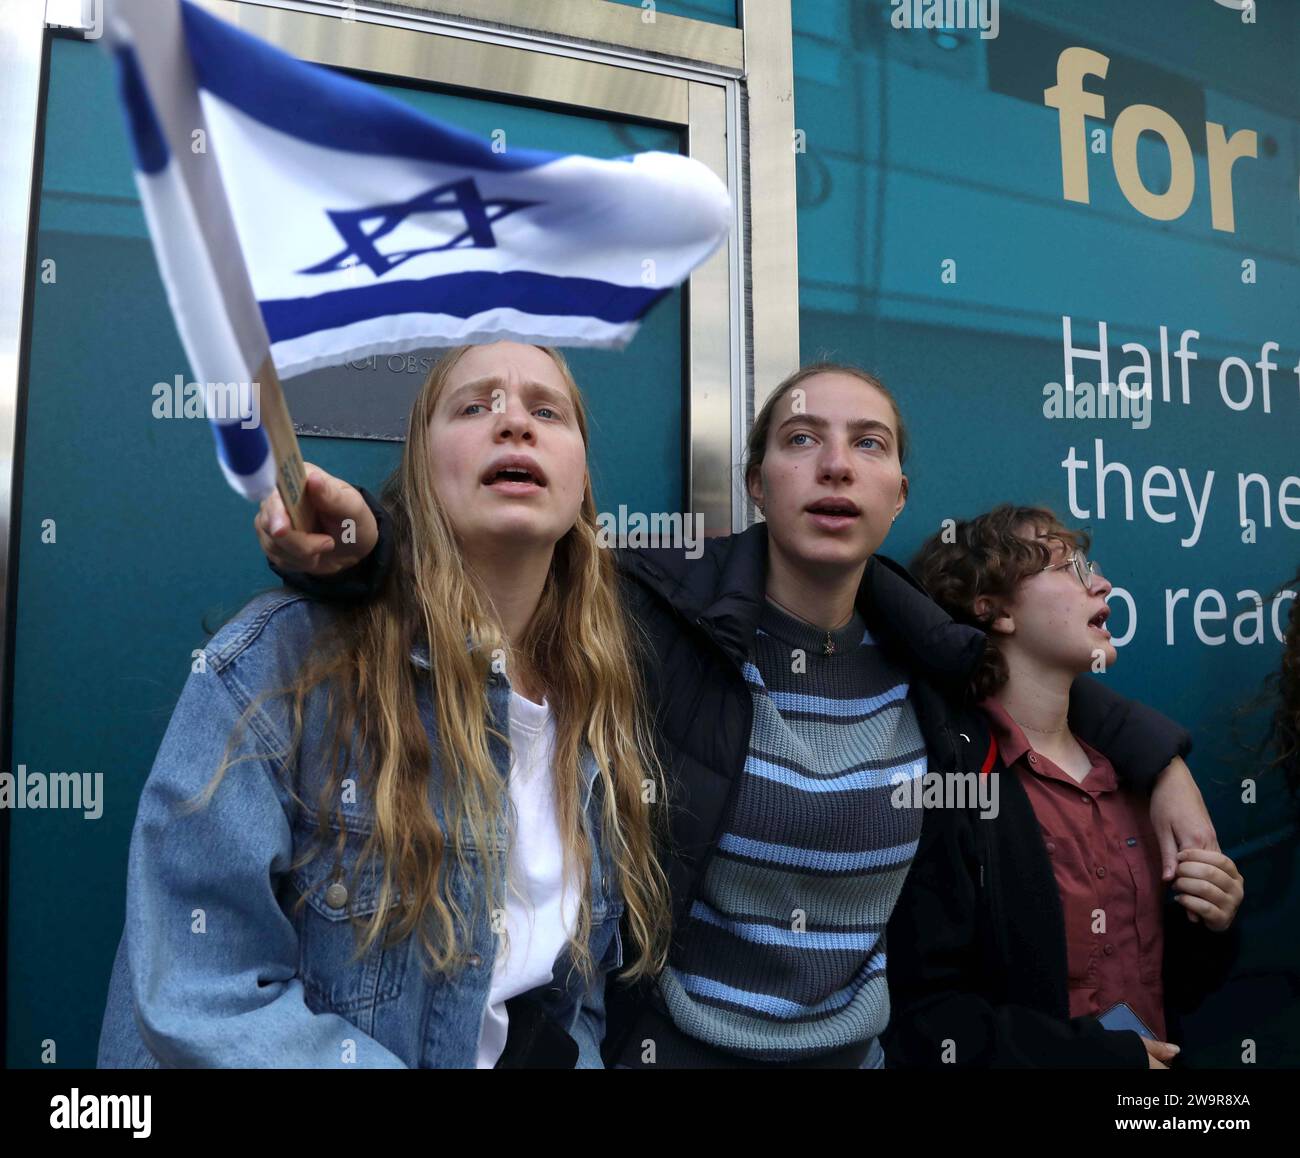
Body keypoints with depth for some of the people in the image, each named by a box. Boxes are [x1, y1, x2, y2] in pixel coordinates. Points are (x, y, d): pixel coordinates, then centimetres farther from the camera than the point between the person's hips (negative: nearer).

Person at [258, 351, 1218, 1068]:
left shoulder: (924, 658, -5)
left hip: (857, 1044, 5)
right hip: (664, 1041, -4)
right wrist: (360, 544, -40)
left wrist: (1159, 757, 8)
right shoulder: (655, 618, -20)